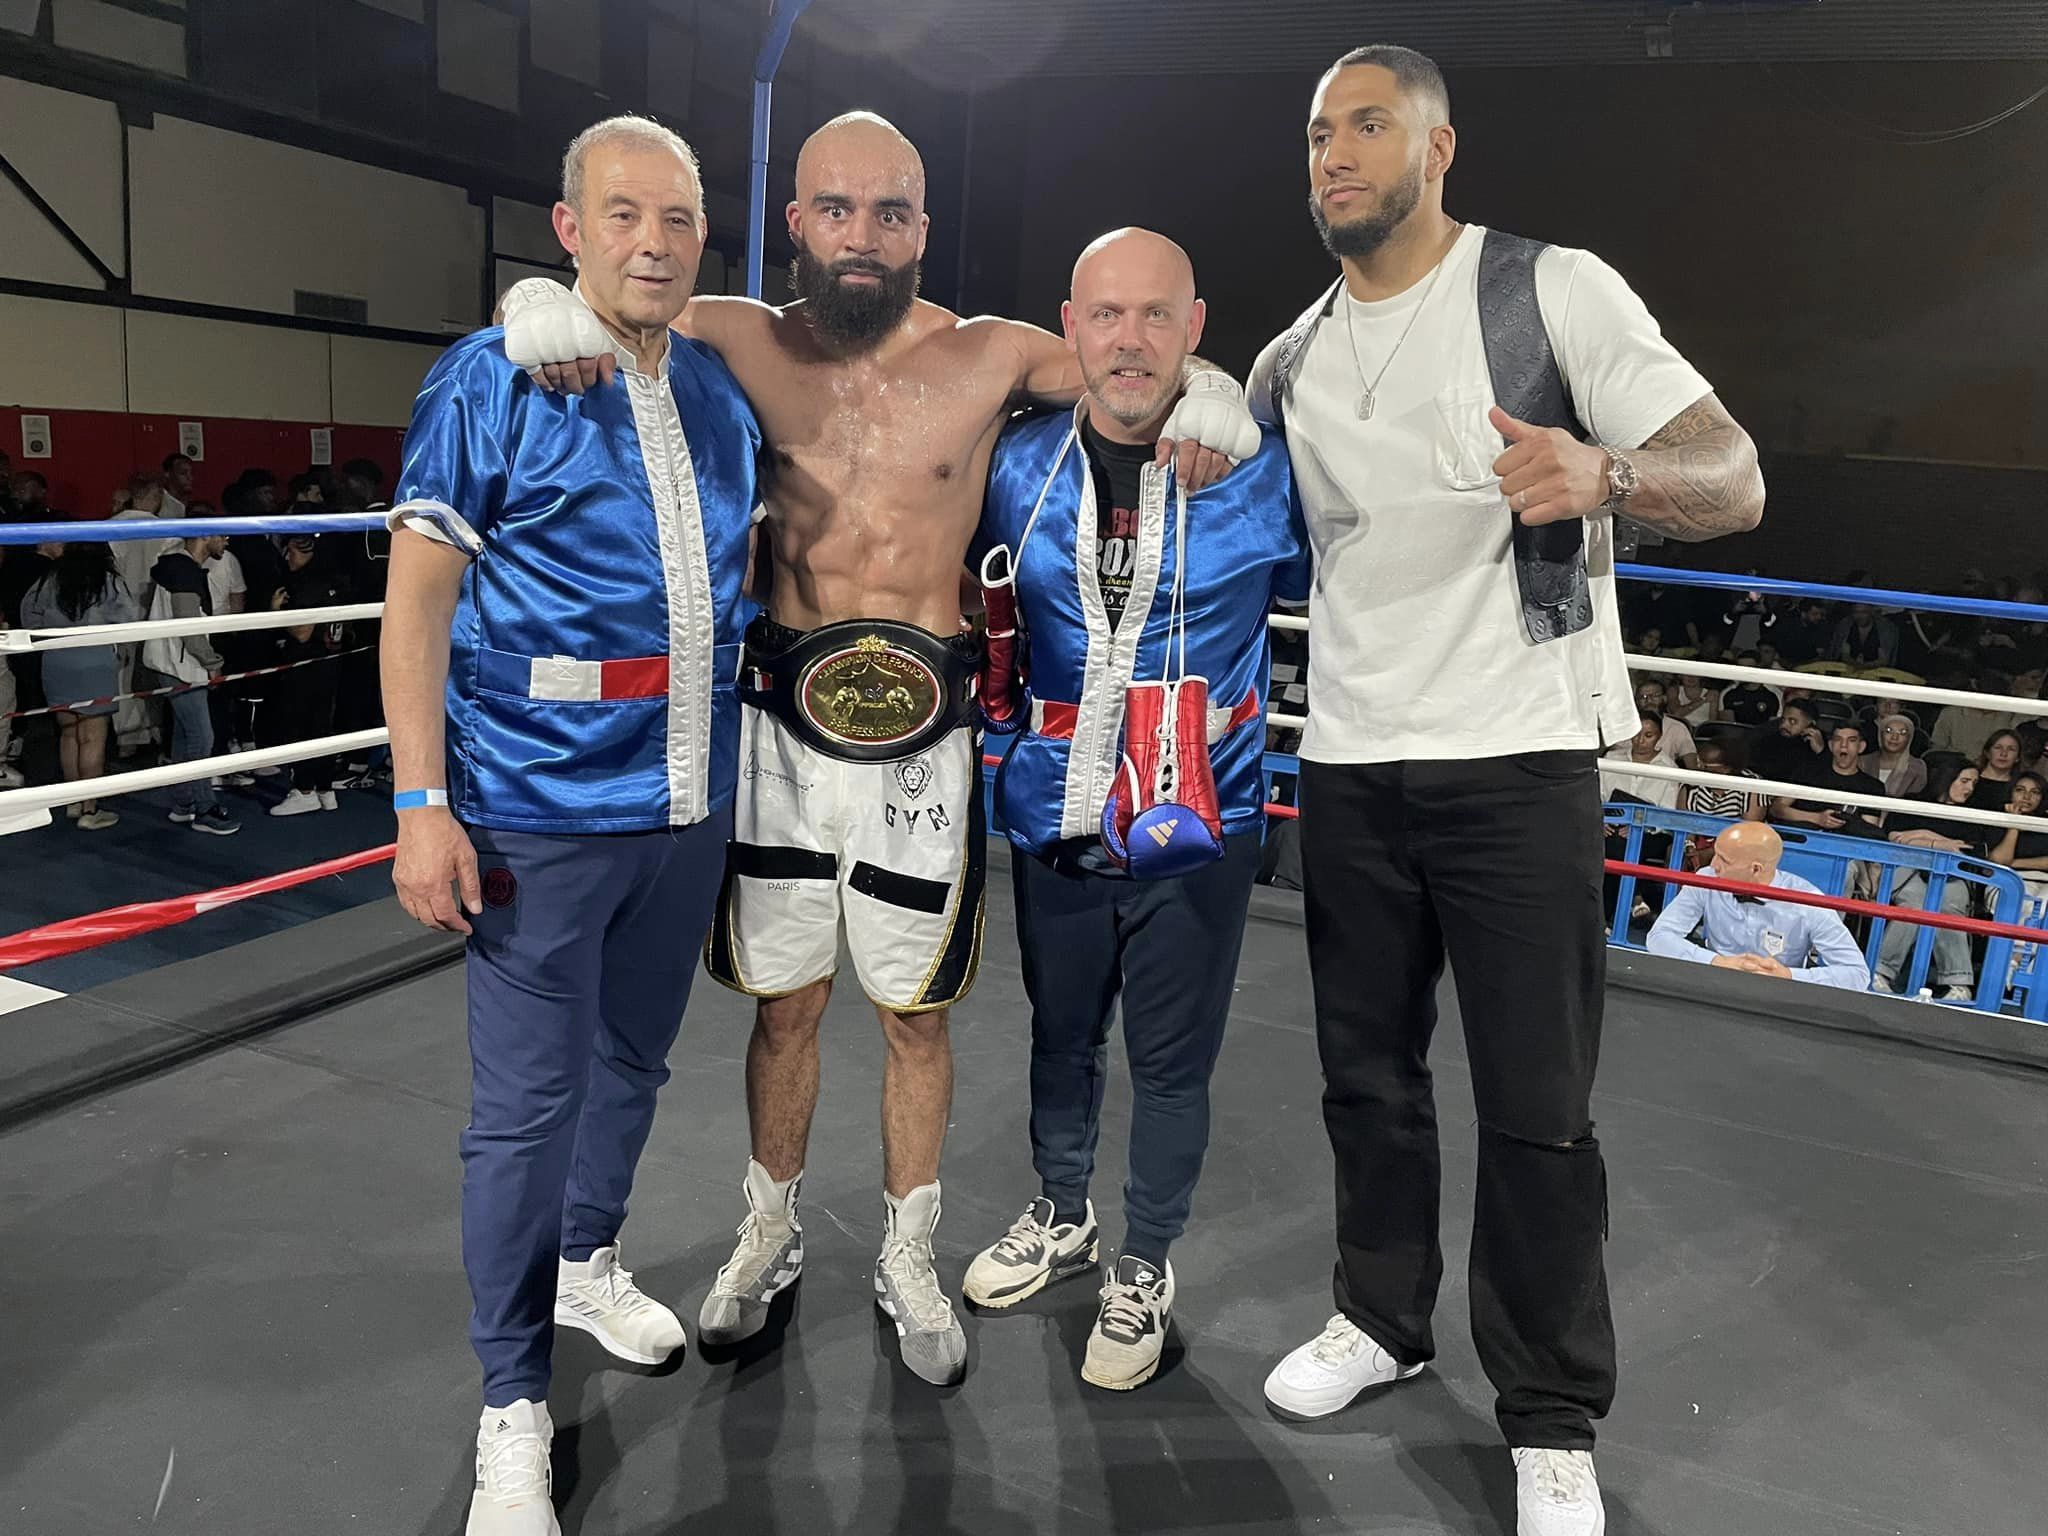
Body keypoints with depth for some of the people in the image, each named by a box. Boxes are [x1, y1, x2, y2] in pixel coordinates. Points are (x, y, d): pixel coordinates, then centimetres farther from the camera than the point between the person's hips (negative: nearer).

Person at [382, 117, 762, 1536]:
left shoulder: (725, 395, 9)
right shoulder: (492, 382, -7)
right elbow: (417, 601, -9)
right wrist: (422, 805, -15)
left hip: (688, 800, 6)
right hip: (540, 807, -5)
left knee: (633, 1060, 20)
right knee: (527, 1103, 1)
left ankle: (588, 1259, 45)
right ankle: (515, 1402, 18)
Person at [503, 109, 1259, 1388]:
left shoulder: (987, 357, -2)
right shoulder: (745, 341, 1)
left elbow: (1175, 382, 2)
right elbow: (546, 301, 6)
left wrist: (1199, 413, -21)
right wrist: (552, 321, -17)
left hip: (922, 732, -1)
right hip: (779, 719, 1)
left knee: (918, 1013, 10)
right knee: (783, 1001, 14)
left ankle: (910, 1262, 31)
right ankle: (772, 1236, 37)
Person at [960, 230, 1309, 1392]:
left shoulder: (1263, 466, -9)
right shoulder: (1017, 467, -2)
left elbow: (1325, 593, 8)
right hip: (1055, 819, 3)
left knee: (1171, 1063, 11)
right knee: (1063, 1037, 21)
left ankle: (1146, 1269, 34)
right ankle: (1061, 1218, 47)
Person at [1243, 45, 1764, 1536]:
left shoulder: (1553, 289, -4)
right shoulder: (1289, 363, 11)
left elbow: (1735, 477, -9)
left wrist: (1605, 473, -31)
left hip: (1516, 759, -4)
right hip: (1350, 765, 5)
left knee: (1538, 1108, 2)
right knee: (1368, 1071, 15)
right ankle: (1382, 1315, 36)